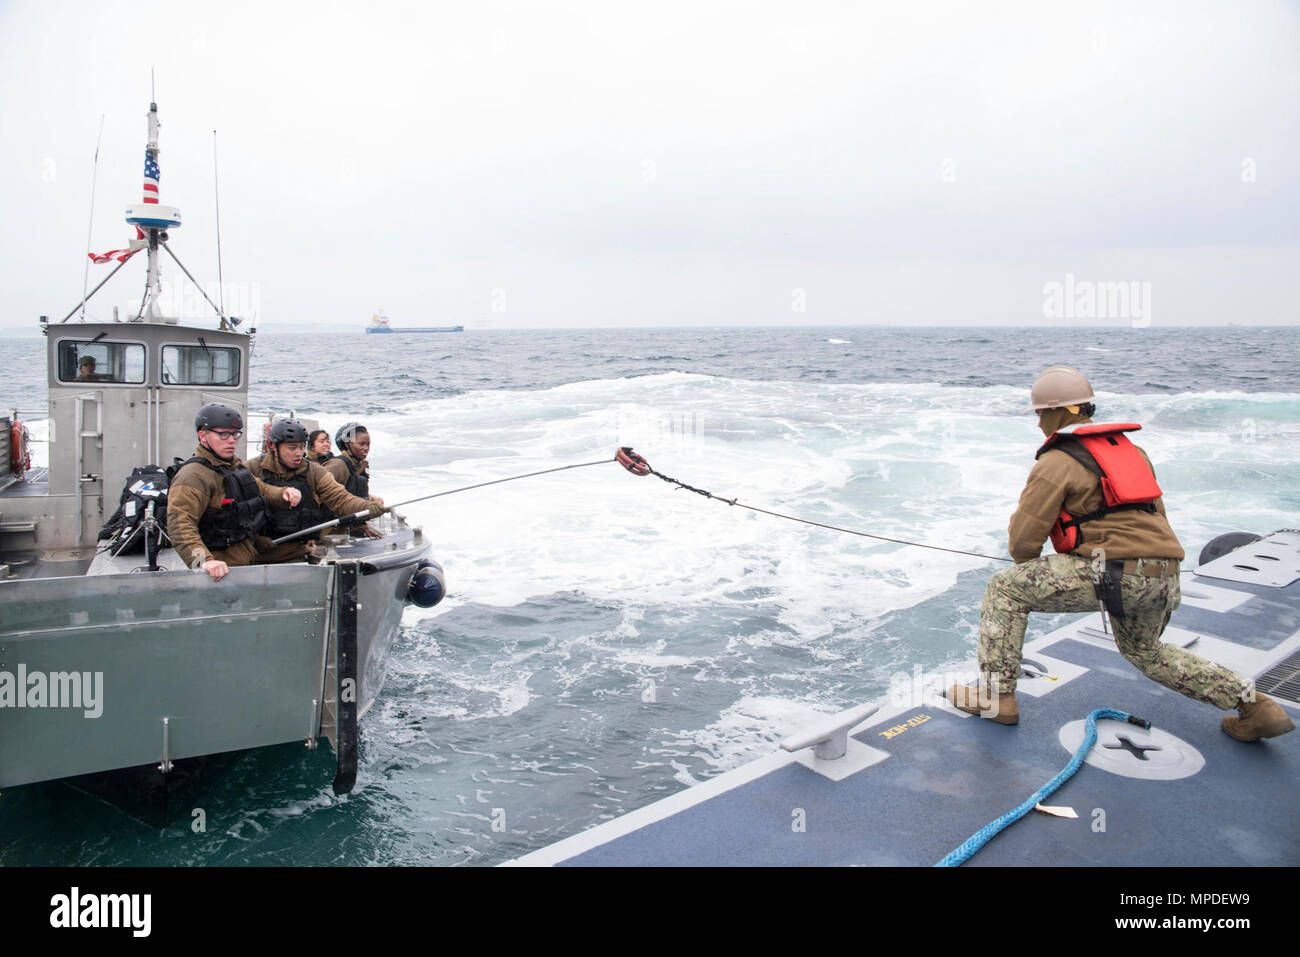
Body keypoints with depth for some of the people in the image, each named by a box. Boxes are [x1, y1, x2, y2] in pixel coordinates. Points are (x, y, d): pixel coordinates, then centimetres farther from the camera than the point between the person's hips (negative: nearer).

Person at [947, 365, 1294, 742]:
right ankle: (1254, 707, 26)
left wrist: (1027, 570, 16)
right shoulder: (1129, 448, 22)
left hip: (1115, 571, -8)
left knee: (1005, 588, 2)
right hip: (1163, 576, 9)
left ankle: (995, 695, 2)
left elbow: (1024, 539, -7)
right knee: (1144, 652, 33)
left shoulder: (1055, 463, -3)